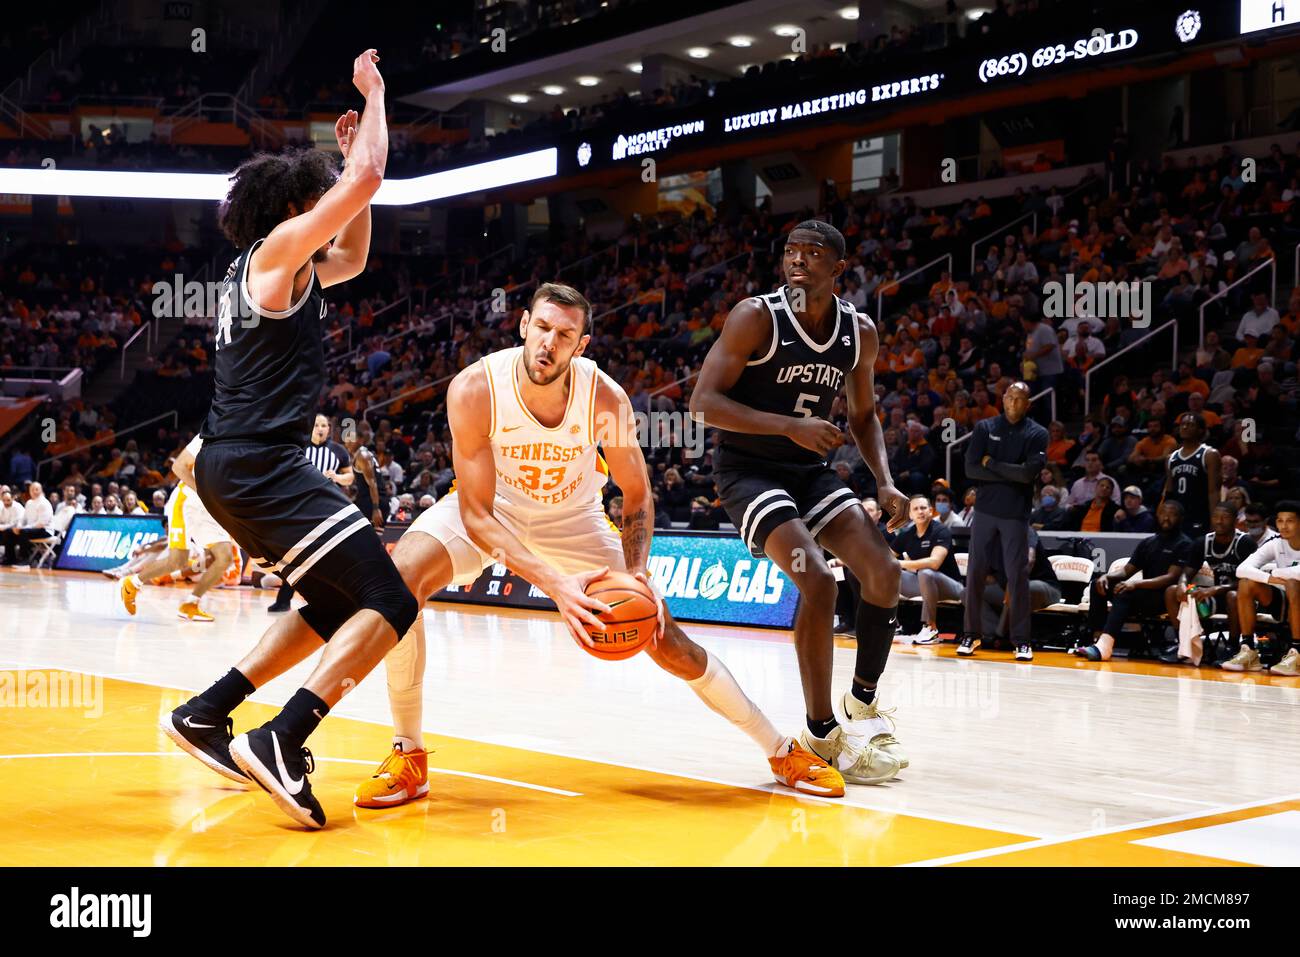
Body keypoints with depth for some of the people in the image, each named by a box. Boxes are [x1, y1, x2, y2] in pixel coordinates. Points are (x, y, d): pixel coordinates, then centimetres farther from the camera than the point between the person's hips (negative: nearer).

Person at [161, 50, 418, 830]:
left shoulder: (278, 270, 21)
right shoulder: (279, 249, -5)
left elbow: (355, 259, 37)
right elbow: (366, 180, -13)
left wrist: (350, 154, 31)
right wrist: (374, 92, 2)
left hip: (239, 467, 10)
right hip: (260, 466, -10)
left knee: (338, 607, 19)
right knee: (392, 603, -13)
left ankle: (206, 714, 18)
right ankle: (281, 743, -24)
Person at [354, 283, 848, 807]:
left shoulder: (605, 399, -26)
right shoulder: (475, 390, -31)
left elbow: (637, 496, -9)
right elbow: (476, 515, -30)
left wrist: (636, 575, -27)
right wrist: (555, 584, -41)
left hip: (572, 519, 1)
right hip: (490, 512, -1)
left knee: (664, 637, -3)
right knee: (398, 580, -29)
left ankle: (782, 750, 15)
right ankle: (408, 755, -14)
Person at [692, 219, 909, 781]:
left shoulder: (860, 333, -1)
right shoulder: (756, 317, -17)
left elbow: (864, 415, 14)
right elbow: (703, 402, -22)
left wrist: (884, 482, -2)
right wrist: (790, 425, -31)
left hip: (809, 469, 6)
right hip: (748, 468, -6)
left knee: (883, 571, -7)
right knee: (818, 578, -24)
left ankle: (862, 705, 14)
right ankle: (823, 735, -12)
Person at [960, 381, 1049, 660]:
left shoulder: (1037, 434, 0)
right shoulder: (984, 428, 5)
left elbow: (1029, 473, -15)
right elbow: (971, 469, -6)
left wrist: (992, 464, -9)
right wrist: (1011, 475, -11)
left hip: (1016, 514, -2)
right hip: (985, 510, 2)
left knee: (1018, 576, -2)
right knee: (975, 573, 3)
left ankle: (1022, 640, 4)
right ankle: (971, 634, 12)